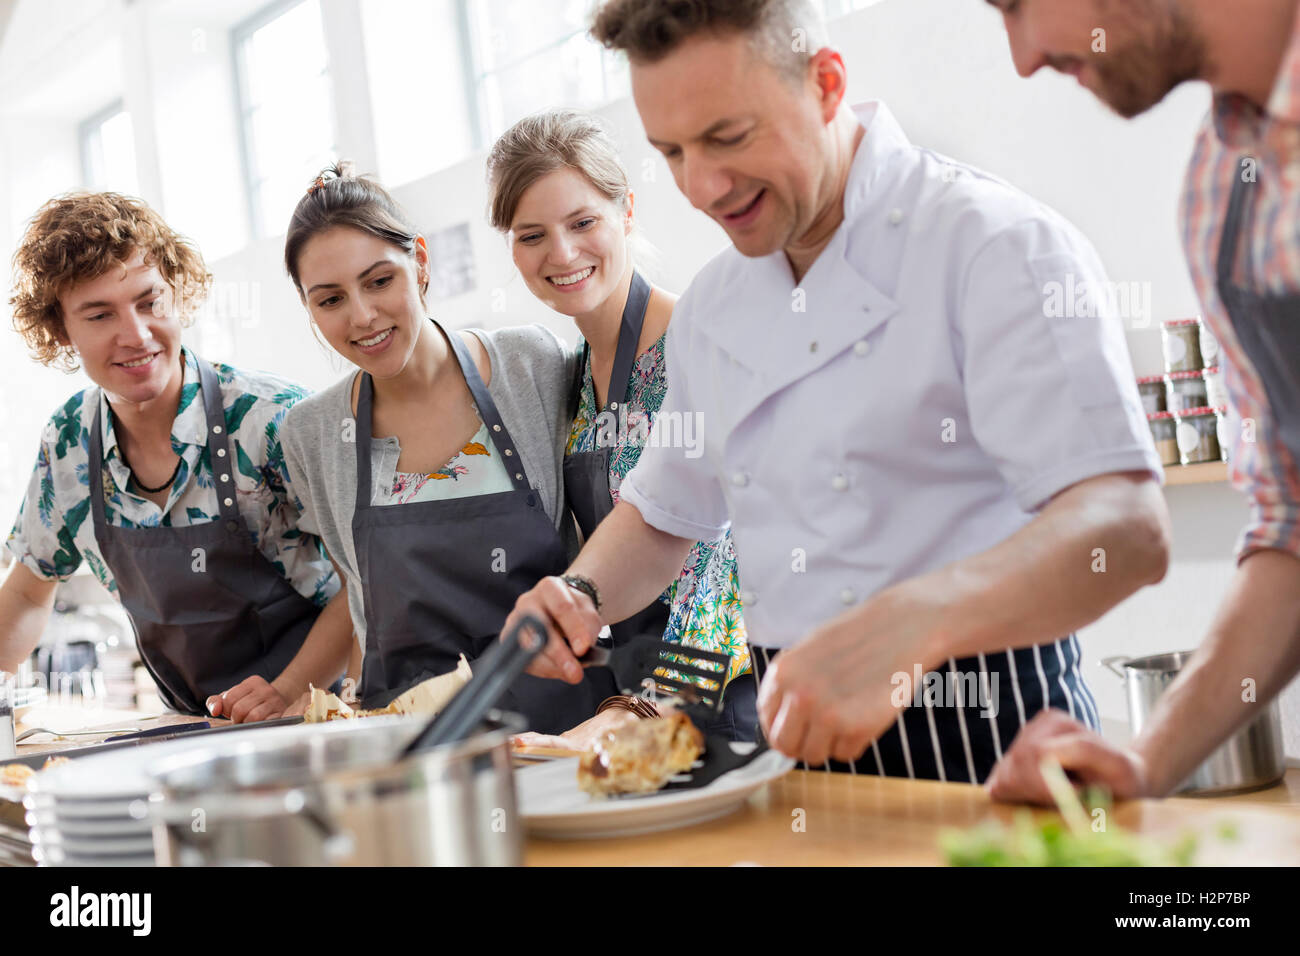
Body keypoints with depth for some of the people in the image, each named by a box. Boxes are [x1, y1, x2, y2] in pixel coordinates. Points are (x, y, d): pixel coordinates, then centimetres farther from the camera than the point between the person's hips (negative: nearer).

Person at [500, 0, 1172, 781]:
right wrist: (577, 597, 5)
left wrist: (907, 625, -38)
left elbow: (1128, 528, -22)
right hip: (800, 738, 6)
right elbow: (663, 517, 26)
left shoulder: (996, 243, -9)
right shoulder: (712, 307, 13)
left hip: (984, 747, -5)